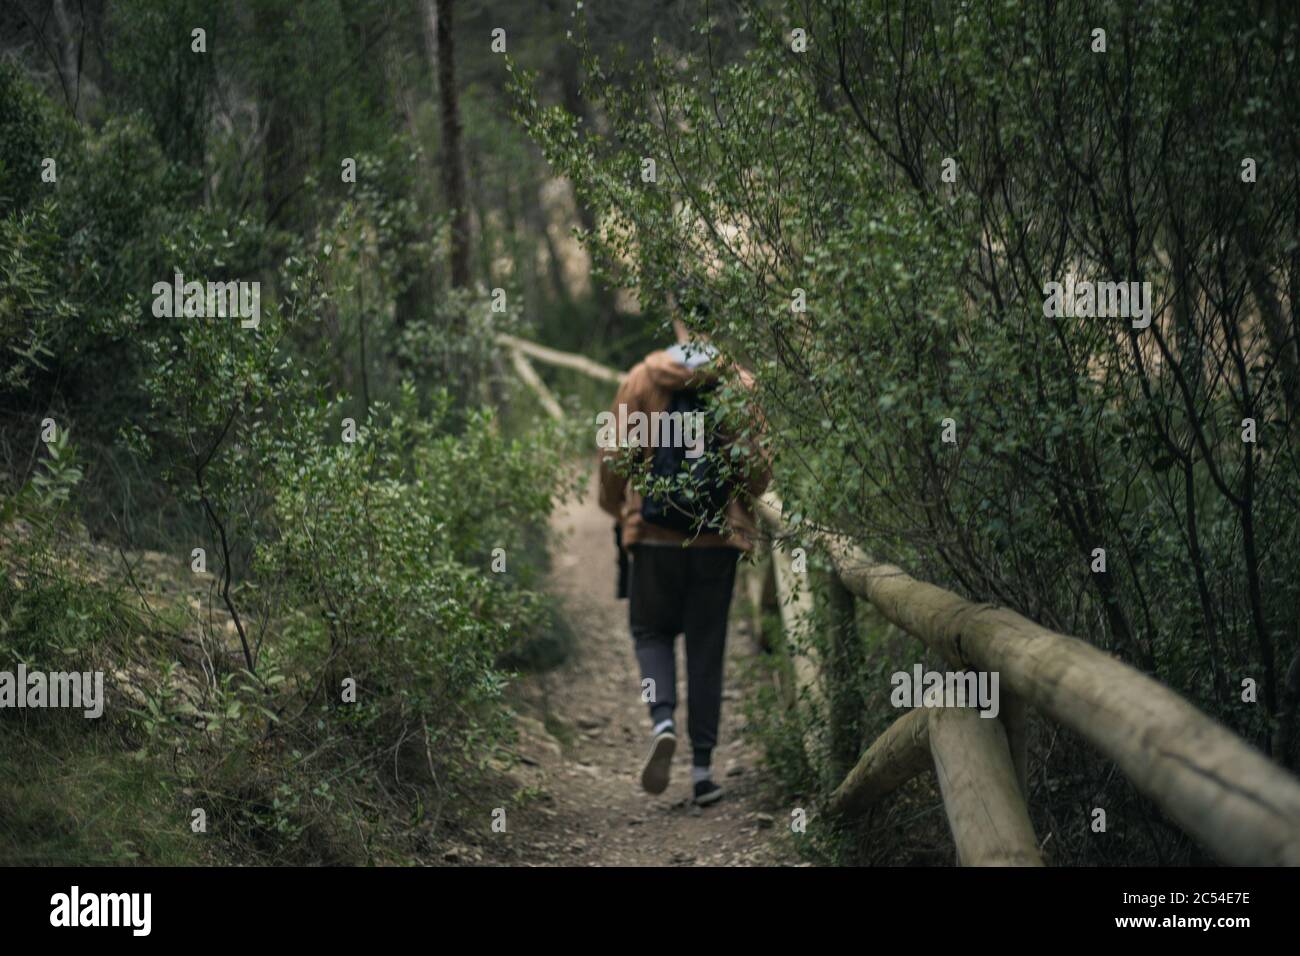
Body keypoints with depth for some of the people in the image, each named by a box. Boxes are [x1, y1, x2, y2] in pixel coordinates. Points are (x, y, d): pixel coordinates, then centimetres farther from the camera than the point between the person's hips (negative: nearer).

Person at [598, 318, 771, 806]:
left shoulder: (642, 380, -4)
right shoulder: (740, 385, -3)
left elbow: (614, 458, -3)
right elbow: (759, 470, -2)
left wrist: (617, 509, 16)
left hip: (655, 534, -1)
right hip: (718, 538, 1)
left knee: (652, 632, 17)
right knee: (707, 649, 10)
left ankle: (663, 720, -10)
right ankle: (702, 767, 11)